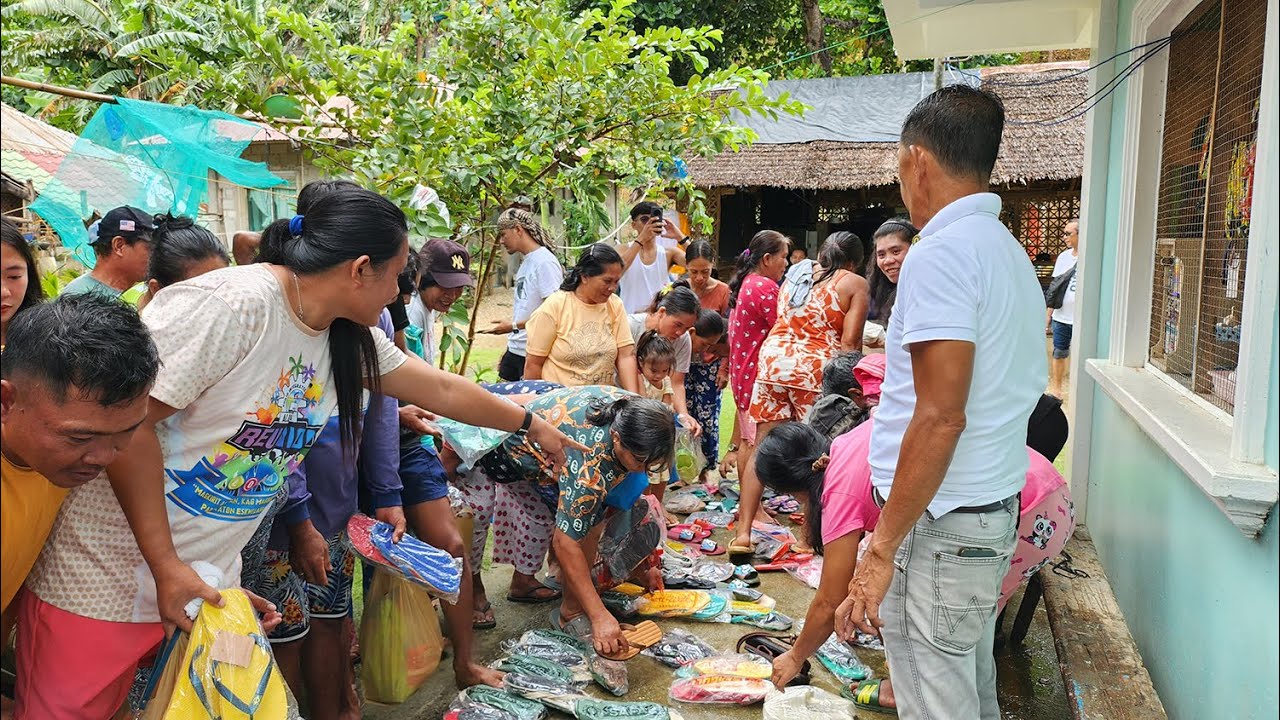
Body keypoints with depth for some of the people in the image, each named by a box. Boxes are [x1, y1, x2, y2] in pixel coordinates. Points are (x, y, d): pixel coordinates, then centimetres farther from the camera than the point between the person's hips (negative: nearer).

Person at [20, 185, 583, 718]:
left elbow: (441, 390, 13)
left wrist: (530, 425, 22)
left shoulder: (348, 339, 2)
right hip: (107, 574, -7)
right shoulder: (230, 305, -24)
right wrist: (165, 566, -21)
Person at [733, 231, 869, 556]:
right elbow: (849, 340, -5)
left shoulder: (796, 272, 21)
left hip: (773, 359, 5)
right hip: (816, 369, -4)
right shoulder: (854, 284, 5)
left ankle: (743, 531, 4)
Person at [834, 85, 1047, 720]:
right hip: (996, 507, 10)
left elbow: (941, 418, -23)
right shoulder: (1011, 252, 13)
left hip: (941, 522, -10)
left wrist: (882, 551, -19)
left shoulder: (942, 252, -18)